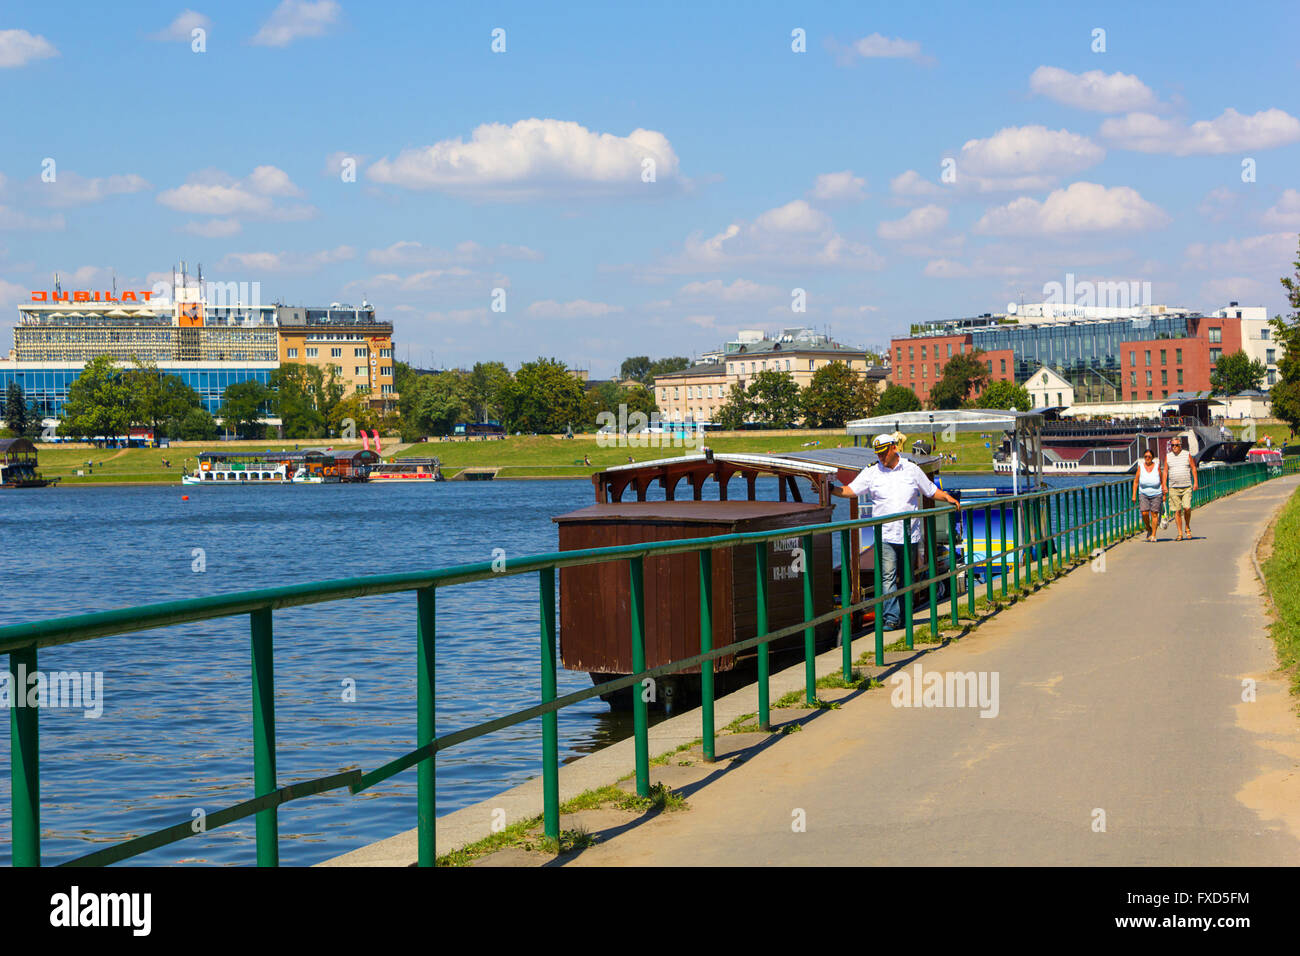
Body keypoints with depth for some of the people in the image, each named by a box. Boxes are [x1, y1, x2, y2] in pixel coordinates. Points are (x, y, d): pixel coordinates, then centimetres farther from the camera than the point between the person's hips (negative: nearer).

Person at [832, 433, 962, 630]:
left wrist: (948, 498, 1)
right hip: (885, 536, -2)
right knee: (887, 577, -12)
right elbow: (850, 490, -1)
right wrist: (830, 489, -16)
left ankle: (905, 618, 18)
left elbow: (932, 491, 17)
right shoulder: (871, 472, 5)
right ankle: (890, 618, -13)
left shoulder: (911, 469, 9)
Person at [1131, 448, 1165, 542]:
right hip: (1144, 494, 1)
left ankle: (1153, 535, 0)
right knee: (1144, 513, -12)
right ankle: (1149, 529, 13)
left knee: (1154, 514, -6)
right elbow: (1136, 482, 4)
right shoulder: (1141, 467, 1)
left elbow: (1162, 481, 6)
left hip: (1156, 494, -1)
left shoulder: (1157, 467, -1)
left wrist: (1164, 495, 5)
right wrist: (1134, 495, -1)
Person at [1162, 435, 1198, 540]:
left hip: (1186, 487, -1)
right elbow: (1165, 471, 8)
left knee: (1187, 508, -13)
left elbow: (1193, 468, 6)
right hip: (1173, 488, 1)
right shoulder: (1168, 456, 9)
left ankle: (1187, 528, 10)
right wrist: (1164, 484, -2)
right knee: (1177, 510, -1)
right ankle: (1180, 533, 5)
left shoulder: (1187, 454, 5)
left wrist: (1195, 482, -2)